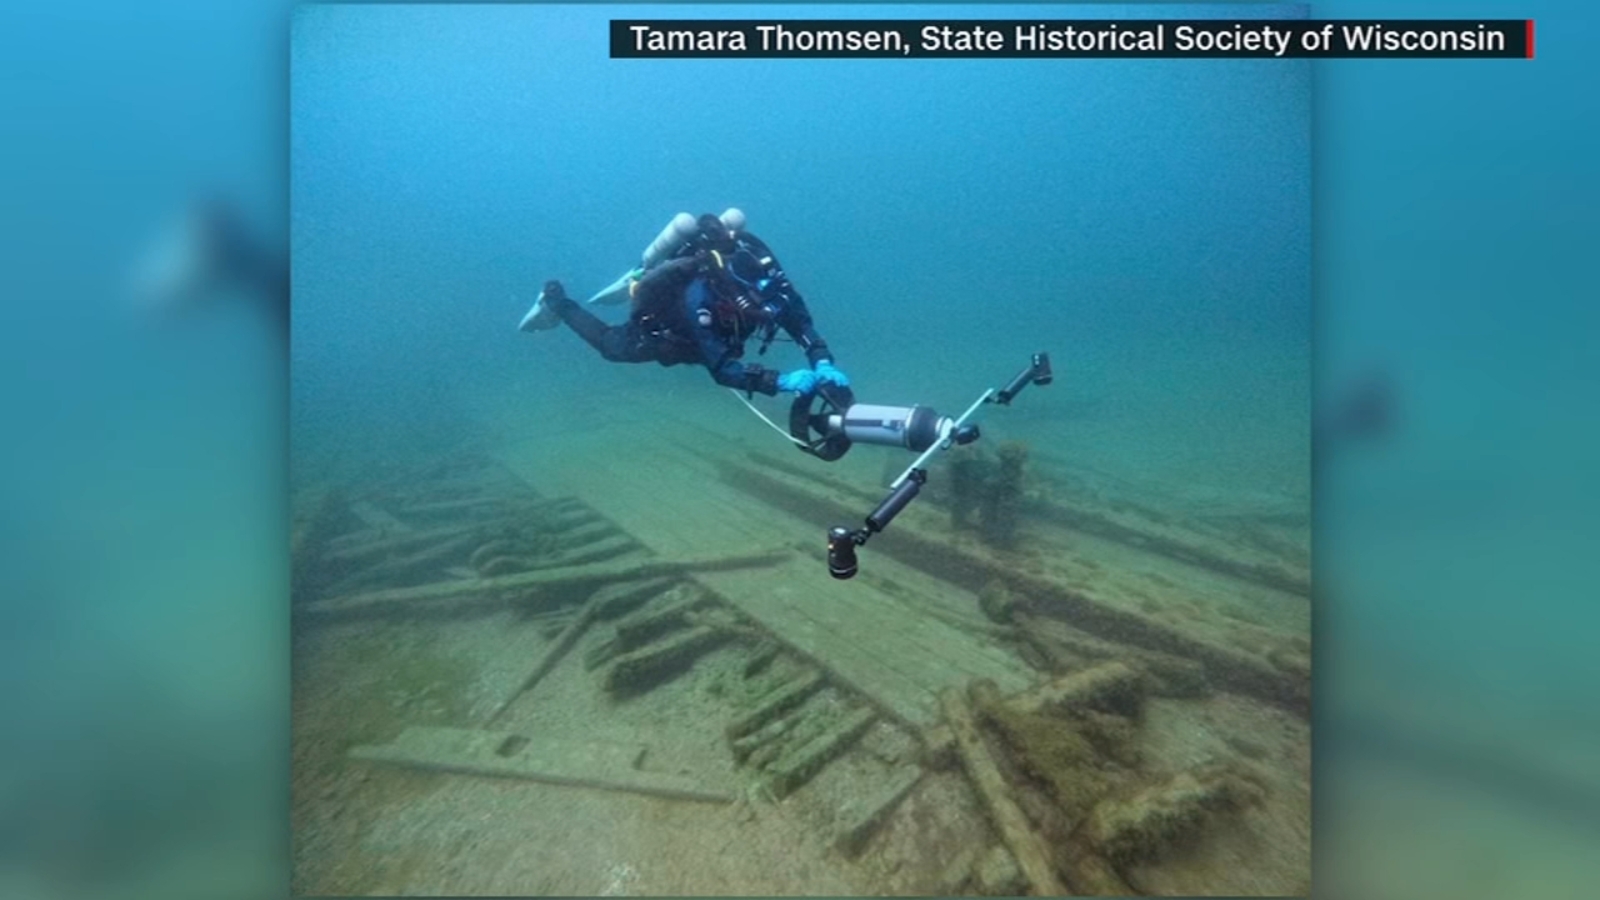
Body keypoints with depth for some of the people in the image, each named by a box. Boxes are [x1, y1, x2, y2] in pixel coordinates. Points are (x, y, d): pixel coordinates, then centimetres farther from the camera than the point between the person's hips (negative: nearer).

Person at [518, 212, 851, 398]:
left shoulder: (758, 263, -33)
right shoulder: (699, 296, -48)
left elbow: (798, 318, -30)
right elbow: (722, 369, -50)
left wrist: (823, 362, -47)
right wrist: (780, 381, -61)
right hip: (658, 325, -5)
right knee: (612, 346, 20)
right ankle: (556, 301, 41)